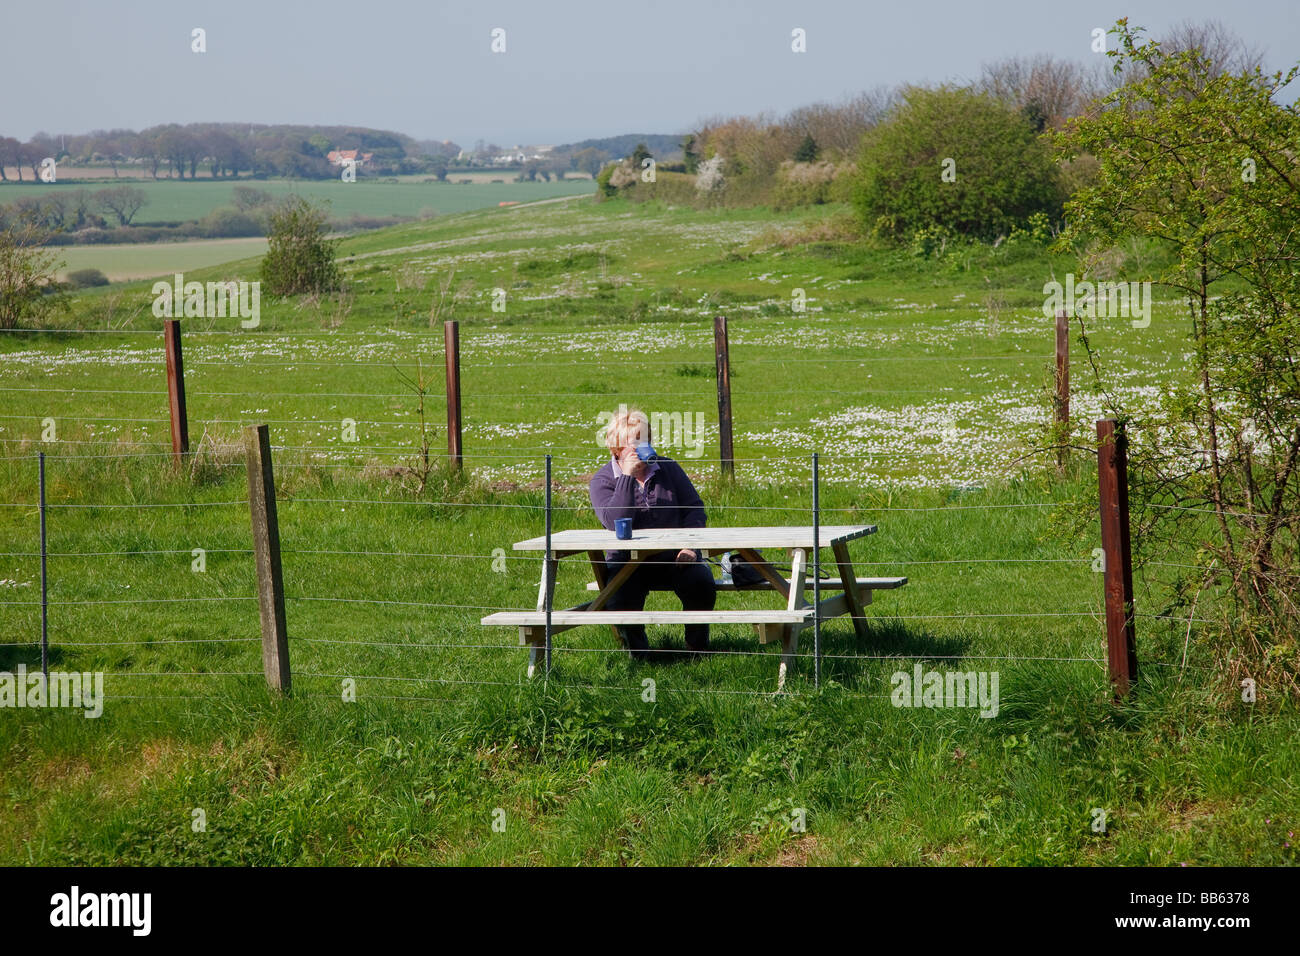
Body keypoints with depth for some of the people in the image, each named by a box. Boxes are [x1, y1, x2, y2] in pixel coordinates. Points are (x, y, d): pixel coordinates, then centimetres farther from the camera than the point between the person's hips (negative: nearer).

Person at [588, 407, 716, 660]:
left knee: (700, 582, -28)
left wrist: (690, 545, -10)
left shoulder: (668, 469, 8)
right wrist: (627, 477, -20)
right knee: (620, 604, -29)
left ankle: (697, 647, -1)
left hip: (672, 558, 2)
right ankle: (636, 647, 6)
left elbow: (695, 508, 7)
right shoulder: (603, 480, -1)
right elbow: (615, 523, -18)